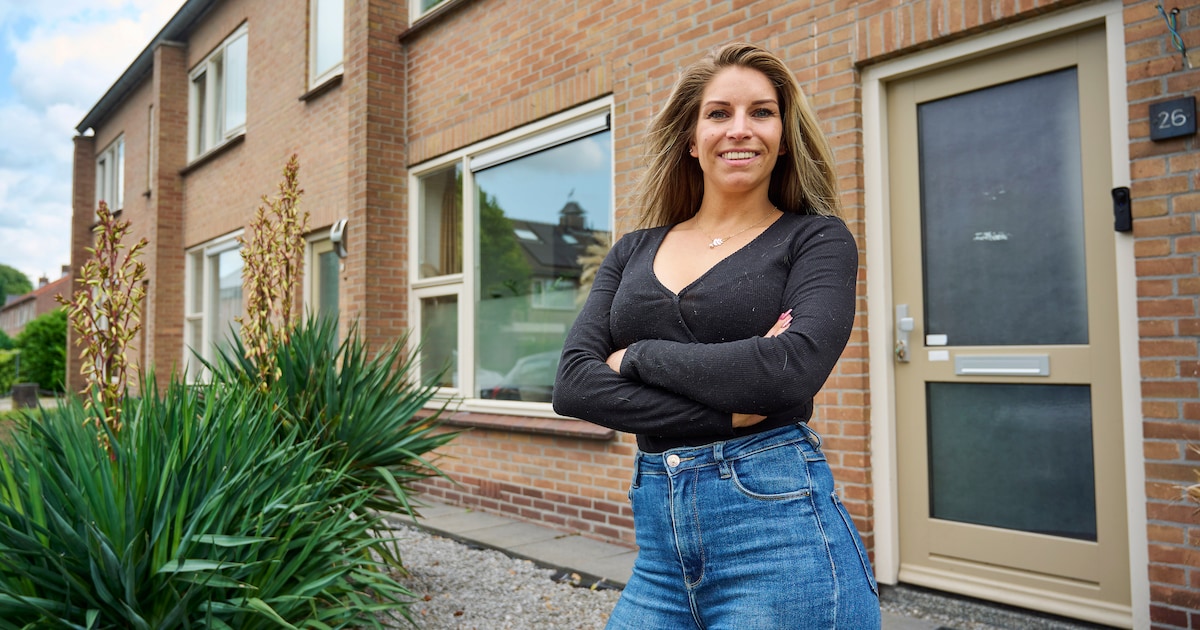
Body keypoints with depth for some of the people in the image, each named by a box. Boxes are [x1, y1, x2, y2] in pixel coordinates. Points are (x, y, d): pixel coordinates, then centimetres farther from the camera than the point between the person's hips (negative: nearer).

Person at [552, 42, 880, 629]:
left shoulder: (817, 238, 0)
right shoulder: (634, 251, 9)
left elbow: (793, 369, -18)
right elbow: (572, 382, -3)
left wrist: (637, 355, -8)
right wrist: (724, 411, -13)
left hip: (779, 528, -3)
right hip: (659, 538, 4)